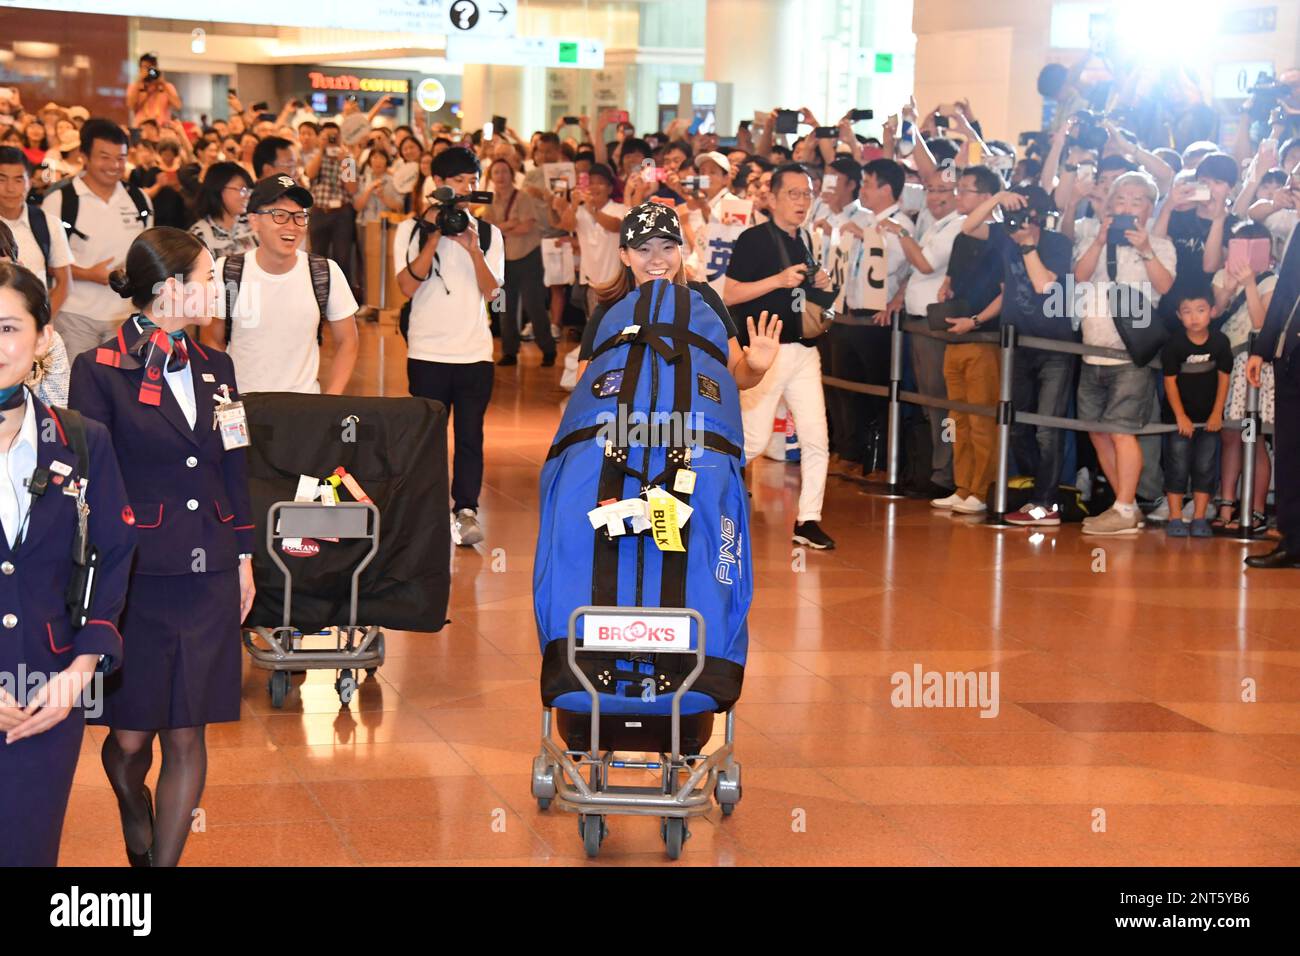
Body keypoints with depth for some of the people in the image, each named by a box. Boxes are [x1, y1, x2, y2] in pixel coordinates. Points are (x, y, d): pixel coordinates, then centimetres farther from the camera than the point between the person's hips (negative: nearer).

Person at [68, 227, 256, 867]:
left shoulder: (214, 369, 9)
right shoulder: (100, 371, -8)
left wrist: (243, 559, 14)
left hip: (208, 580, 5)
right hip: (135, 579, -4)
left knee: (187, 736, 6)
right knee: (130, 737, 4)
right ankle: (136, 832, 36)